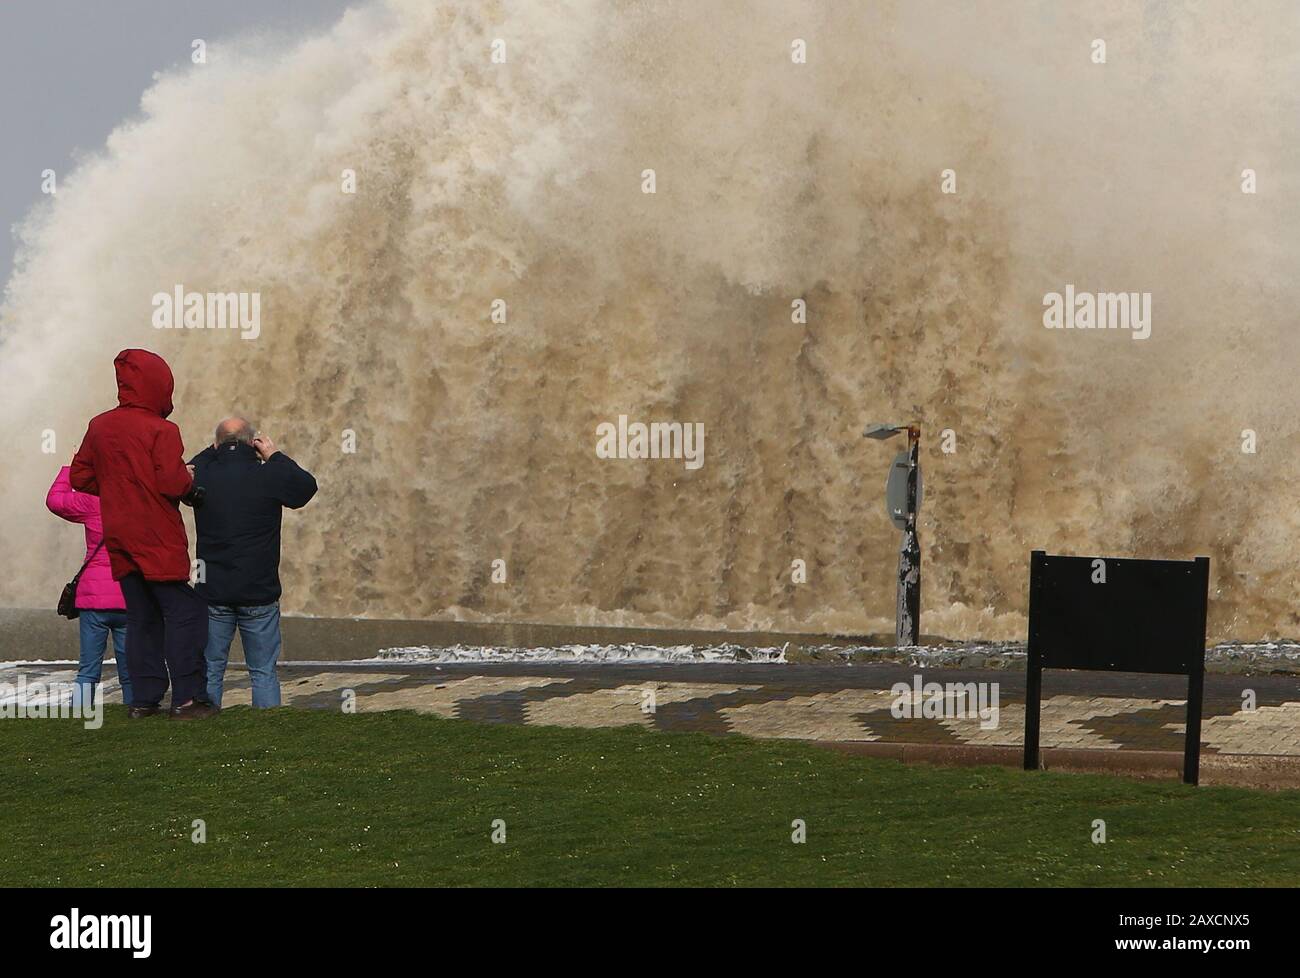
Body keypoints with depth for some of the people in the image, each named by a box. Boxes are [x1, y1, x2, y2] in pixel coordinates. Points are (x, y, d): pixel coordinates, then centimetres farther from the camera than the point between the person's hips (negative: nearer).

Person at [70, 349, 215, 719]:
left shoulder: (99, 426, 6)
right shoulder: (161, 430, -14)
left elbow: (80, 477, 11)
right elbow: (172, 483, -22)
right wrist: (188, 481, -1)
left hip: (119, 541, 7)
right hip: (158, 541, -7)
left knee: (141, 618, 13)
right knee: (184, 612, -2)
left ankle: (144, 699, 12)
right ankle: (187, 698, -8)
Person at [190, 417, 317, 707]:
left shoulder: (203, 476, -4)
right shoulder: (269, 476, -9)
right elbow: (307, 486, 11)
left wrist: (211, 452, 20)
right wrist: (275, 456, 15)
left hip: (213, 593, 1)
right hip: (259, 594, -1)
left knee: (210, 670, 9)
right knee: (264, 673, 5)